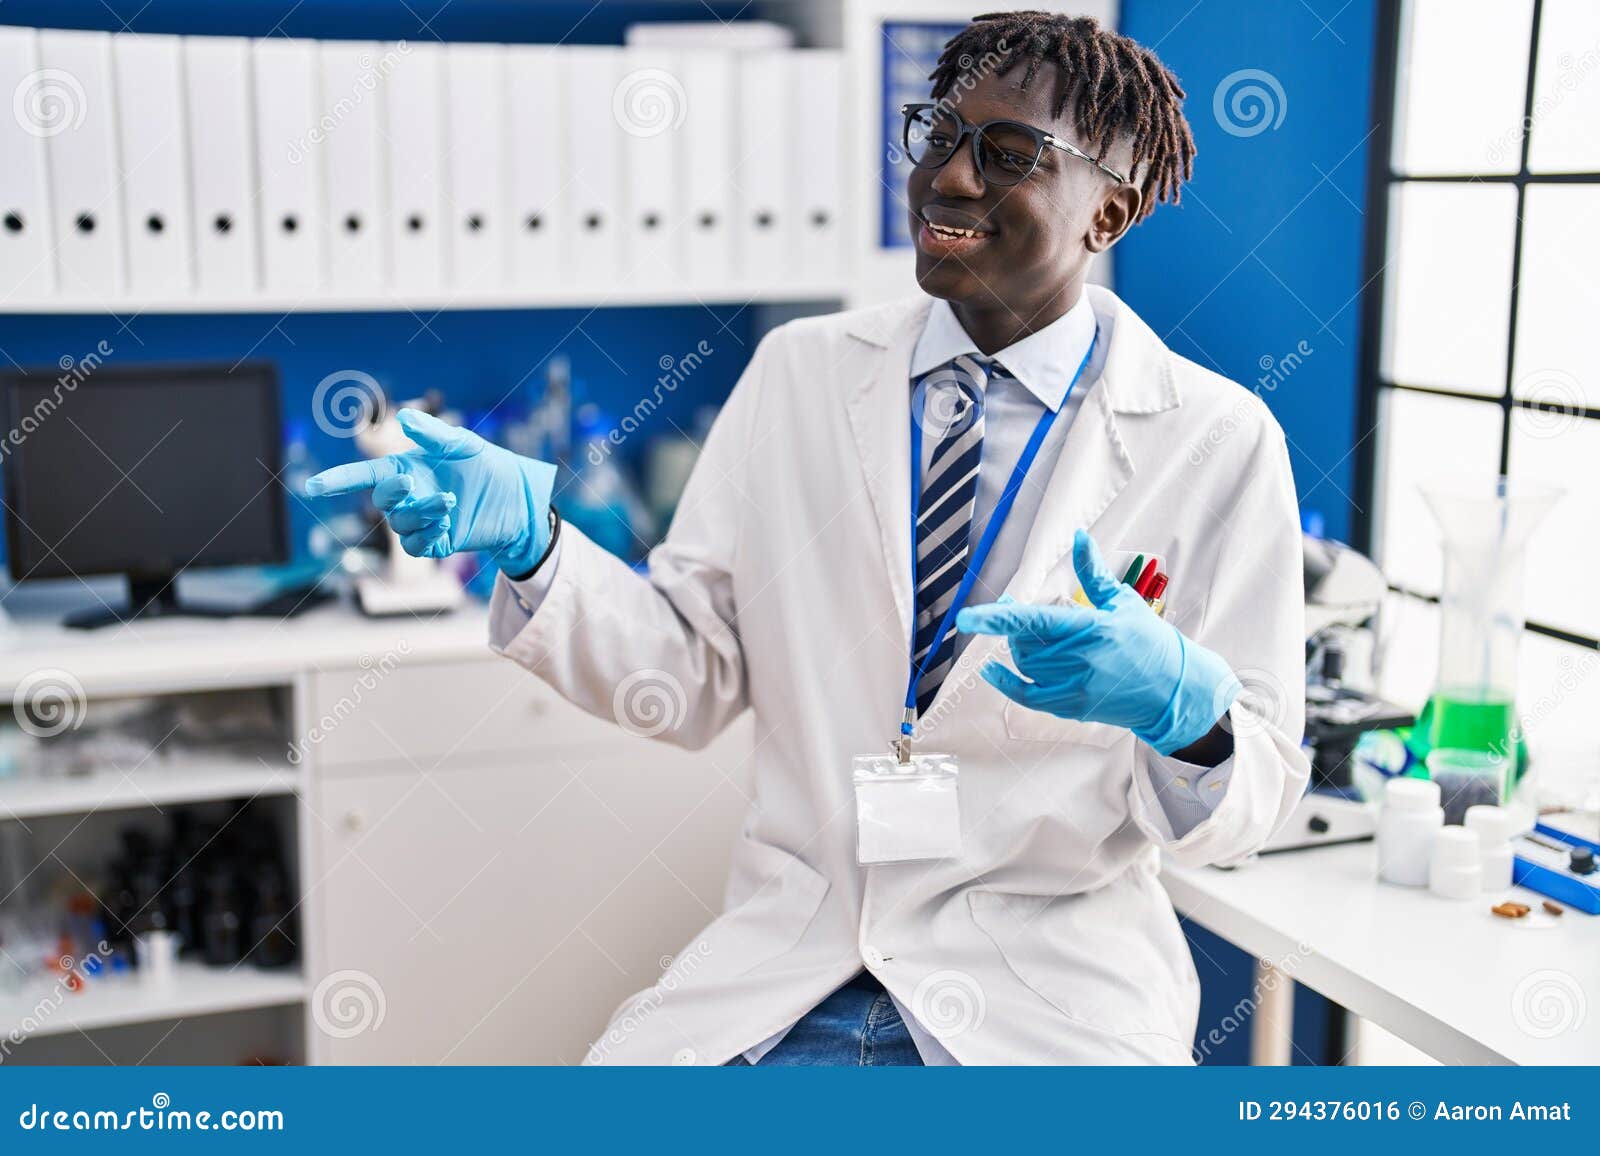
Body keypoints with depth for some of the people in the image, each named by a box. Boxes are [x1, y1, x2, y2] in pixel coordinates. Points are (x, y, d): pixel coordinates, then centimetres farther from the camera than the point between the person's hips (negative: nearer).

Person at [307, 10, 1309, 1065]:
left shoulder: (1220, 441, -4)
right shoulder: (801, 372, 5)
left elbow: (1258, 799, -3)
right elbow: (693, 675, 4)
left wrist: (1182, 705, -25)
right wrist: (533, 538, -12)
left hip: (1048, 996, -1)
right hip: (783, 967, 2)